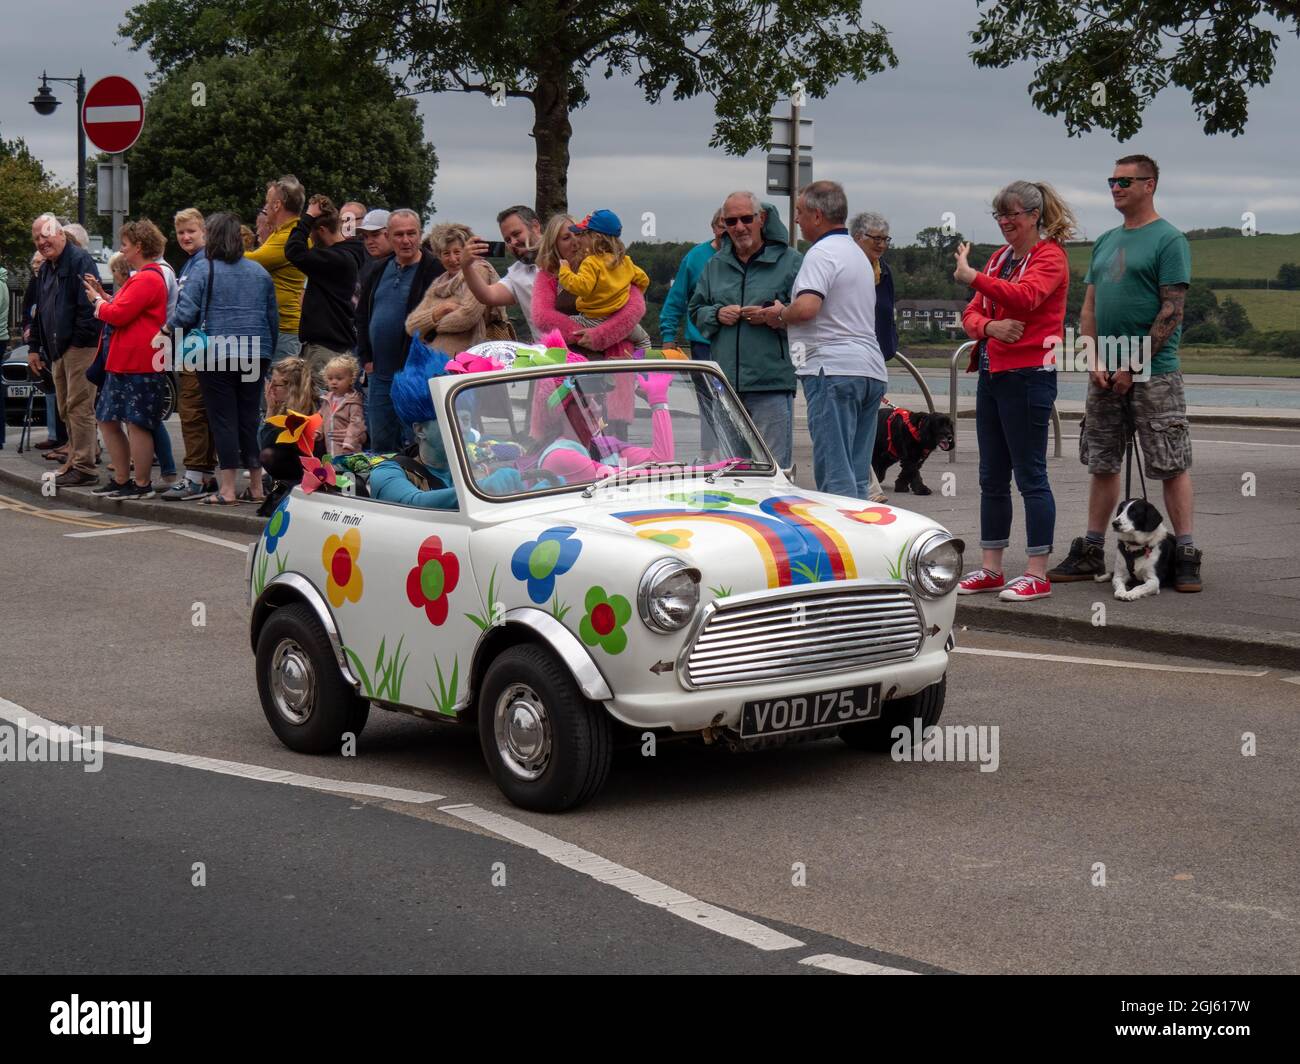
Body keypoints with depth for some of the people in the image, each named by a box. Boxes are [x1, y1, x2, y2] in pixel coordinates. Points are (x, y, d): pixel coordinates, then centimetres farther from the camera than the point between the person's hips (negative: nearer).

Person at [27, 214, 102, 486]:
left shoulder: (80, 260, -10)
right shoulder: (46, 269, 19)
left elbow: (88, 305, -18)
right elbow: (40, 311, 27)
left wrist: (79, 340, -19)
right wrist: (34, 347, 23)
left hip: (80, 348, -9)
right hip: (58, 350, 9)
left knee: (79, 407, -9)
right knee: (66, 410, 12)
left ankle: (84, 468, -7)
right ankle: (74, 461, 19)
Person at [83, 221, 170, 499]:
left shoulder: (147, 280, -15)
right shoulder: (144, 276, 20)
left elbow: (118, 315, -18)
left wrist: (97, 300, 0)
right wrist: (103, 295, 16)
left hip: (139, 364, -11)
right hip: (125, 361, 11)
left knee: (136, 424, -6)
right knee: (107, 419, 14)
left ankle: (142, 485, 1)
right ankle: (121, 480, 21)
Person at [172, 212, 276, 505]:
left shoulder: (202, 273, -6)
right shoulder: (260, 272, 9)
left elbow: (185, 316, -13)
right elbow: (274, 317, 12)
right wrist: (267, 352, 22)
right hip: (255, 356, 5)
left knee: (223, 419, -1)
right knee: (249, 417, 11)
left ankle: (227, 489, -3)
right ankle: (255, 486, 14)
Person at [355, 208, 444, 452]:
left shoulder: (433, 270, -9)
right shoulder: (381, 270, 12)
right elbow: (362, 314, 20)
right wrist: (366, 357, 11)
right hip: (380, 373, 6)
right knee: (380, 443, 13)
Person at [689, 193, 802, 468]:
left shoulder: (790, 262, 1)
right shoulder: (714, 265, 16)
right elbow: (695, 311, 21)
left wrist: (774, 317, -16)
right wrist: (717, 314, 0)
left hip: (771, 385, -4)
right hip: (721, 384, 4)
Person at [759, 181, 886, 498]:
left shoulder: (822, 252, -8)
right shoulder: (856, 252, 24)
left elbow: (807, 307, -22)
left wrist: (779, 313, -3)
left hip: (833, 368, -9)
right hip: (871, 371, 10)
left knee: (835, 475, -10)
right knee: (858, 477, 9)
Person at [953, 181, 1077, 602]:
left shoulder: (1050, 256, -6)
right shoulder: (1000, 257, 18)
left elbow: (1024, 297, -25)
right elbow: (971, 314, 14)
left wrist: (972, 277, -28)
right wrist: (990, 326, -8)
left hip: (1028, 375, -8)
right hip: (992, 374, 8)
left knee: (1030, 475, -6)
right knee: (992, 477, 11)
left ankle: (1037, 574, -2)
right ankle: (990, 568, 18)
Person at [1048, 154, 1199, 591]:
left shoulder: (1168, 240, -6)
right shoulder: (1105, 242, 16)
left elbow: (1171, 311, -12)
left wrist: (1134, 367, -14)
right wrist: (1096, 363, 2)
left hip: (1154, 374, -7)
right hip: (1106, 374, 7)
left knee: (1171, 464, -5)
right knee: (1101, 464, 11)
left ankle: (1185, 556, -1)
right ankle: (1091, 552, 18)